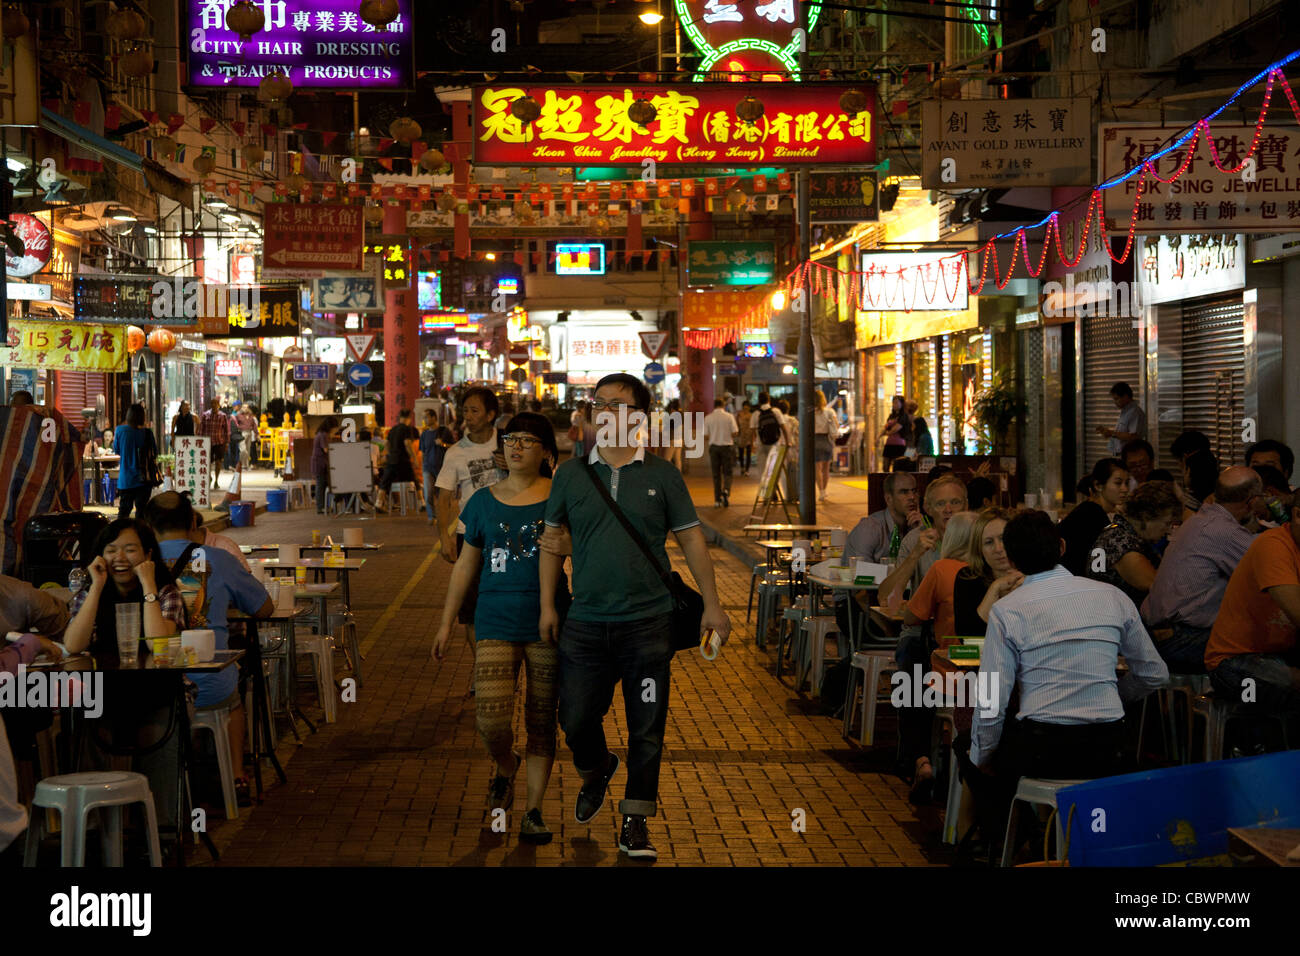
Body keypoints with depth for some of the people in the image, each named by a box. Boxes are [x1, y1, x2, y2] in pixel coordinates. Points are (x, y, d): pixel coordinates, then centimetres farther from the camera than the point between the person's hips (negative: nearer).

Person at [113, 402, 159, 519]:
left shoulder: (120, 430, -8)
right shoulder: (147, 432, -11)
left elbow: (116, 449, 7)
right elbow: (155, 452, 1)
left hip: (125, 479, 1)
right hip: (144, 479, -1)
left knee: (124, 510, 10)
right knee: (141, 510, 4)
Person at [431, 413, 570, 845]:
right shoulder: (483, 501, 8)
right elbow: (465, 565, 14)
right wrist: (446, 623, 15)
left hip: (547, 625, -1)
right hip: (496, 624, 1)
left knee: (541, 722, 5)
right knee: (490, 719, -11)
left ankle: (534, 811, 18)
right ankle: (506, 767, 23)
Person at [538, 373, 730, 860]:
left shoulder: (662, 476, 1)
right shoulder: (571, 474, 5)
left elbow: (691, 538, 6)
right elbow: (552, 540, 12)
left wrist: (711, 605, 5)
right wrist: (547, 605, 9)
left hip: (647, 623, -1)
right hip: (585, 625, 2)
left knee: (646, 730, 1)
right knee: (575, 719, 5)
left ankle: (635, 823, 14)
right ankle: (595, 770, 38)